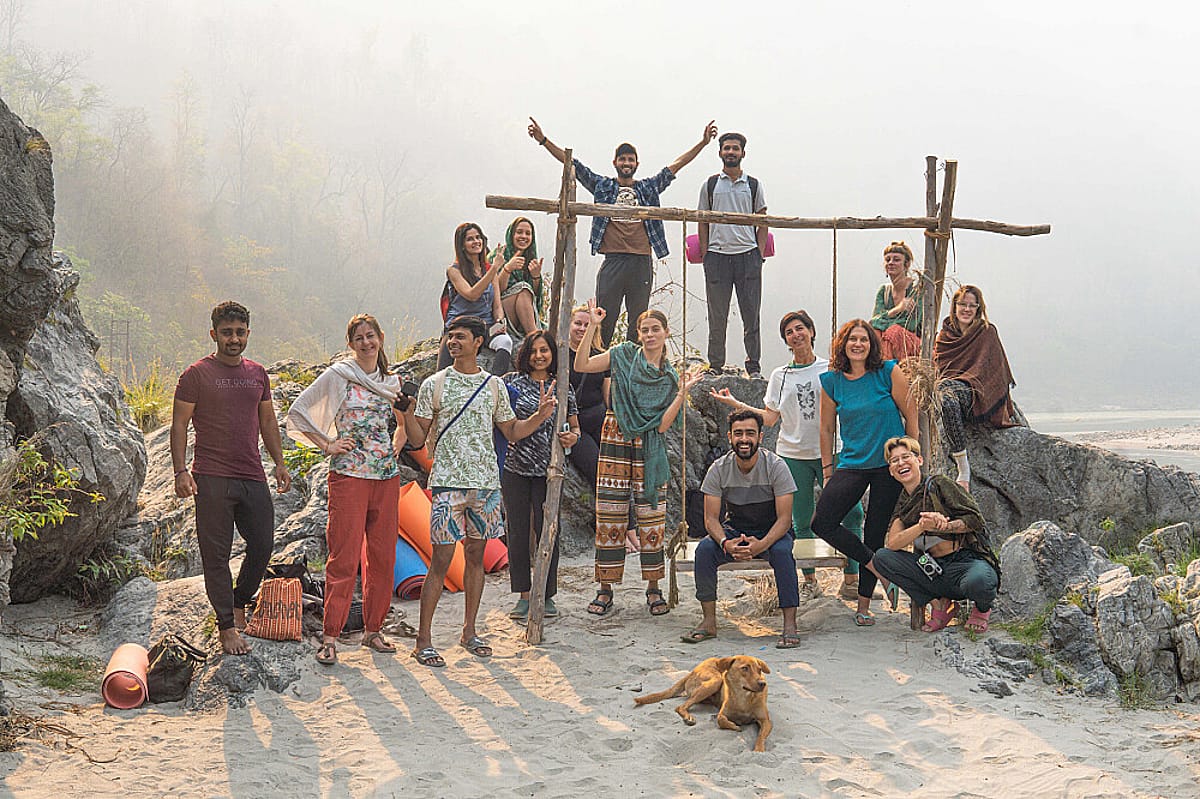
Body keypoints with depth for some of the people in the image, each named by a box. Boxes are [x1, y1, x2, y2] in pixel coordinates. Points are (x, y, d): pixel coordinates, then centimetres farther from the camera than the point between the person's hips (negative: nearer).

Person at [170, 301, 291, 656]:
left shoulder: (258, 374, 13)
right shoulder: (196, 374, -3)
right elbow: (179, 425, -4)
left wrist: (279, 463, 15)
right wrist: (180, 471, -13)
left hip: (253, 477, 5)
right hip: (212, 479, -5)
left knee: (263, 546, 6)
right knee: (216, 554, 0)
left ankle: (239, 602, 30)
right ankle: (226, 625, 10)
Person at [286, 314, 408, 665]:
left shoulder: (391, 382, 12)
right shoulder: (338, 376, -1)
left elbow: (406, 424, 28)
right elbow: (297, 411, -2)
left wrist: (395, 449, 11)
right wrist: (327, 445, -6)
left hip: (386, 476, 5)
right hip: (349, 474, -5)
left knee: (382, 556, 7)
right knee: (345, 557, -6)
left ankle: (373, 629, 18)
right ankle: (330, 636, 0)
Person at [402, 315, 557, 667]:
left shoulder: (494, 385, 10)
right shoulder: (434, 384, 1)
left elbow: (511, 431, 16)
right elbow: (418, 439, -1)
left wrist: (541, 415, 1)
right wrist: (406, 409, -16)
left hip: (486, 482, 4)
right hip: (448, 482, -3)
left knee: (476, 555, 10)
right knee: (441, 560, -5)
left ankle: (469, 631, 22)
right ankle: (423, 640, 2)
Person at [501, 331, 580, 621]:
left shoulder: (562, 388, 7)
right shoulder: (512, 381, 4)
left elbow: (574, 426, 13)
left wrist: (573, 437, -8)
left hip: (547, 469, 0)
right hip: (515, 467, 0)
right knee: (517, 531, 4)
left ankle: (547, 596, 14)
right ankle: (523, 595, 14)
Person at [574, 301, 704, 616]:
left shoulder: (670, 377, 8)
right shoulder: (624, 355, 6)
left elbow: (663, 424, -2)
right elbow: (581, 365, -6)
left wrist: (682, 393, -10)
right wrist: (593, 326, -9)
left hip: (648, 449, 1)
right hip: (615, 440, -1)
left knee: (651, 516, 0)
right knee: (610, 515, 0)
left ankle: (653, 588, 12)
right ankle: (605, 590, 8)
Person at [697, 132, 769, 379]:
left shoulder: (753, 185, 10)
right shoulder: (710, 185, 9)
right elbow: (703, 221, 11)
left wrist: (759, 253, 0)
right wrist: (705, 253, 1)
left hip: (748, 255, 0)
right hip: (717, 256, 0)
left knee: (751, 314, 1)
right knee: (717, 316, 4)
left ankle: (754, 367, 8)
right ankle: (715, 366, 11)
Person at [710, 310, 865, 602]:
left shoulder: (830, 369, 4)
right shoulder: (780, 376, 9)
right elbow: (770, 418, 6)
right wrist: (735, 404, 3)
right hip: (793, 455, 2)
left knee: (851, 514, -11)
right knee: (802, 522, 5)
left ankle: (851, 580, -1)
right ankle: (810, 581, 17)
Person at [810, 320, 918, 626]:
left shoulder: (888, 372, -5)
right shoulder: (831, 381, 2)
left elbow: (911, 415, 0)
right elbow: (827, 428, 11)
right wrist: (828, 471, 11)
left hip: (890, 465, -3)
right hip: (852, 464, 3)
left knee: (875, 534, 1)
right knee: (822, 522, -15)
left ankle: (863, 606, 13)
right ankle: (882, 570, -2)